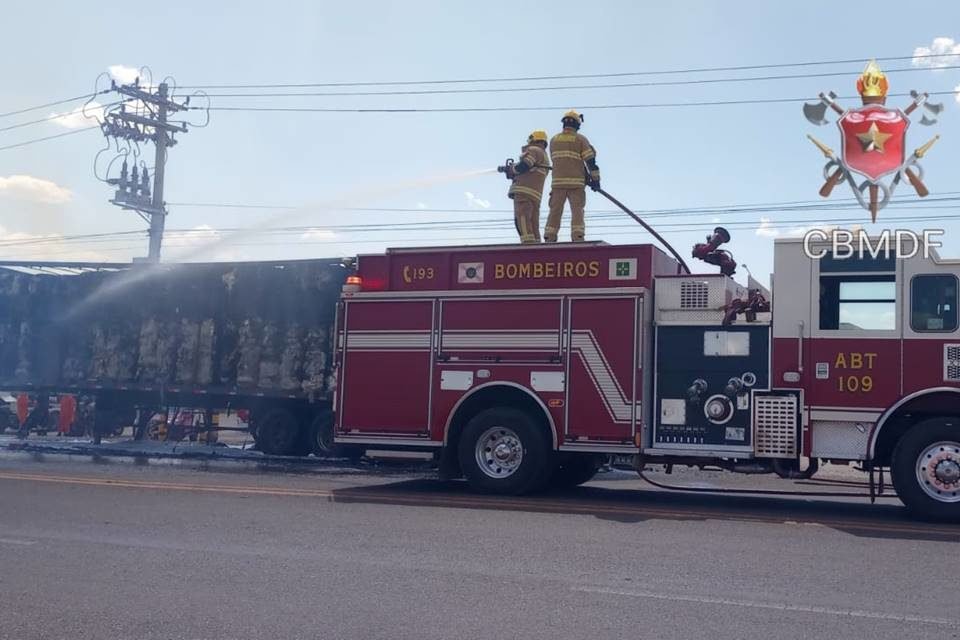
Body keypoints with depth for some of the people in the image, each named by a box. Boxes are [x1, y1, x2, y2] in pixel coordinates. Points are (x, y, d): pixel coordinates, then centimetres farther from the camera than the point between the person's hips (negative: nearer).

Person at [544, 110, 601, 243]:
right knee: (577, 211, -3)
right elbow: (590, 160, -4)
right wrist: (596, 179, 2)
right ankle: (578, 240, -12)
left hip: (558, 182, 3)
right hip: (576, 182, -3)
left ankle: (549, 240, -2)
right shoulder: (580, 139, 0)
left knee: (554, 212, 2)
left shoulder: (553, 140, 12)